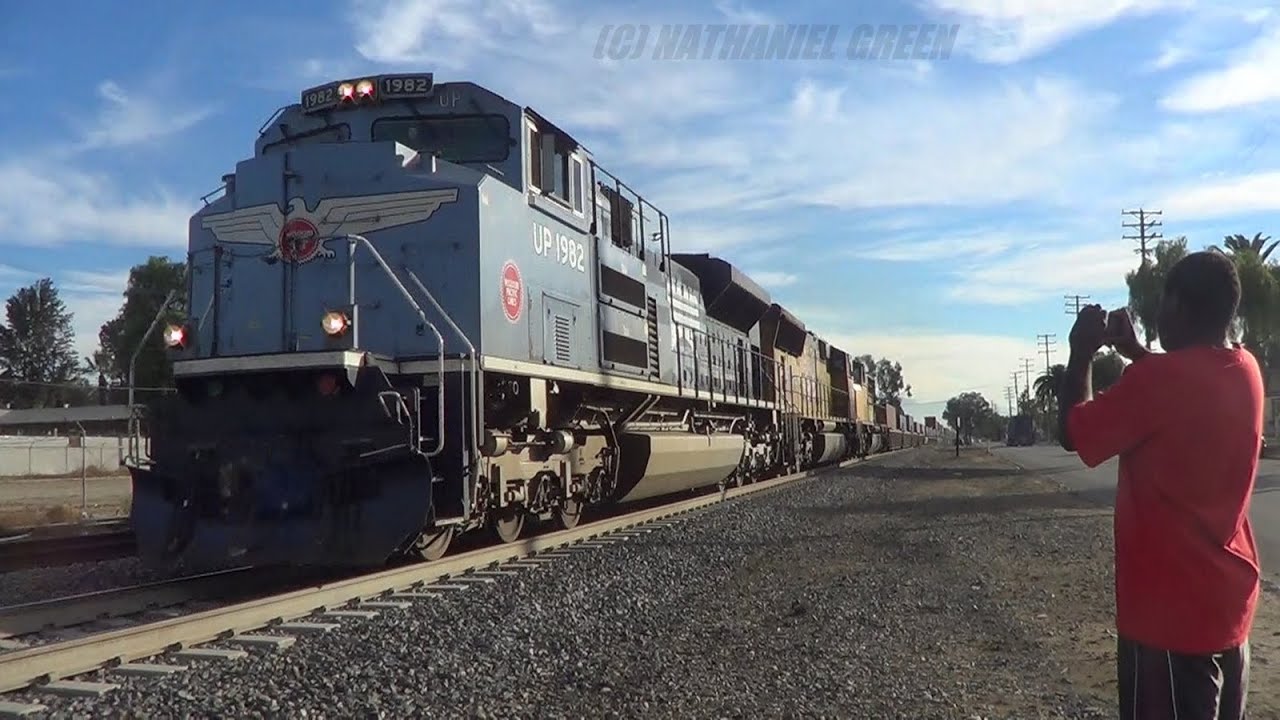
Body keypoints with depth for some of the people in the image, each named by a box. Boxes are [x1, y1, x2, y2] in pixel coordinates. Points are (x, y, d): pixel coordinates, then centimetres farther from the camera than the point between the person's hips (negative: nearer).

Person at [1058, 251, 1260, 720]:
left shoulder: (1158, 378, -22)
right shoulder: (1245, 371, 3)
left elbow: (1073, 432, -10)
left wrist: (1082, 353, 0)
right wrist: (1135, 352, 17)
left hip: (1169, 608, -8)